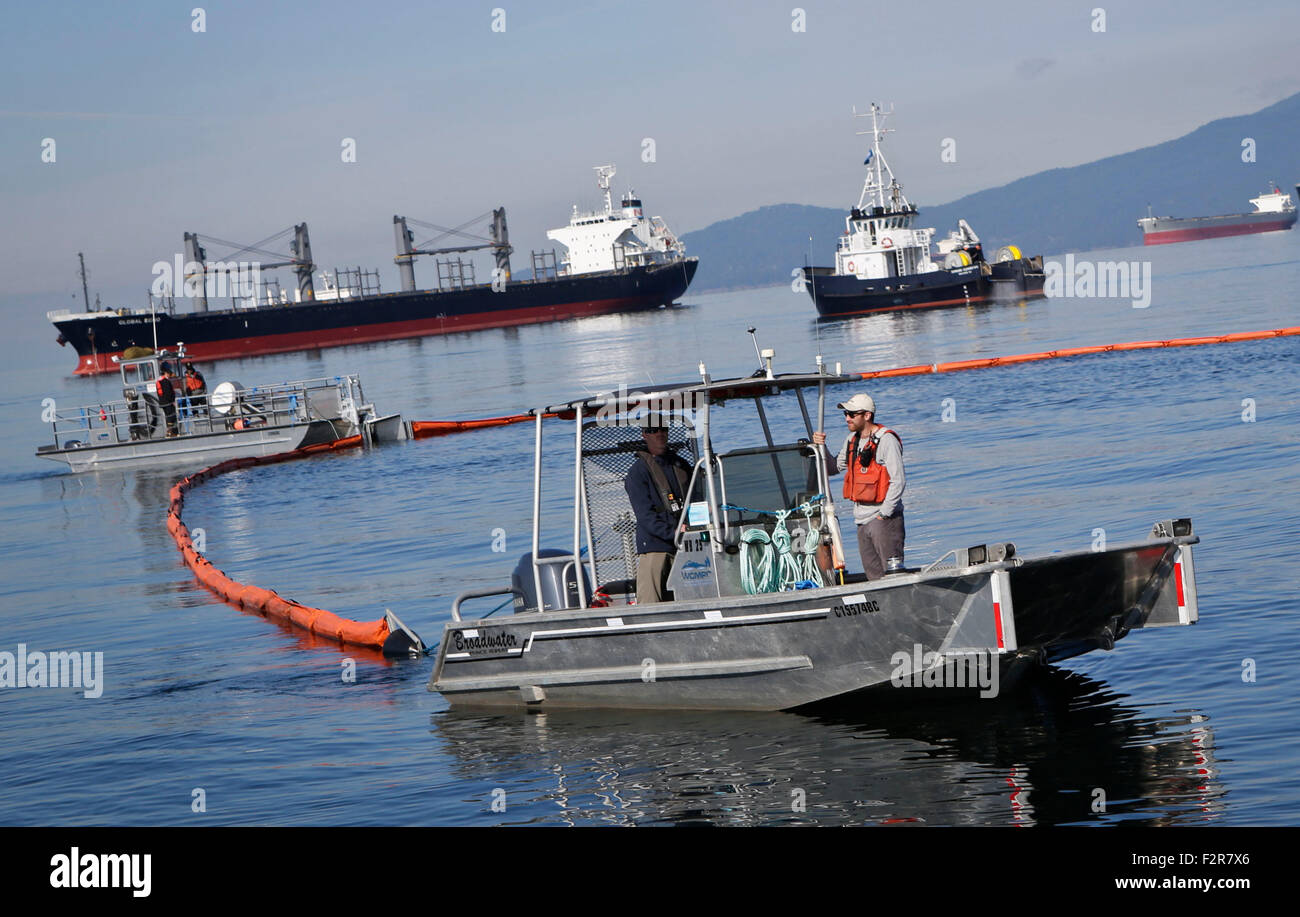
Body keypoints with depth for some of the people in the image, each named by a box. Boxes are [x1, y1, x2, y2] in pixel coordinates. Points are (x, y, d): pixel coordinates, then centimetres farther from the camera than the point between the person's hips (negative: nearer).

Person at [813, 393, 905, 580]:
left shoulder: (886, 440, -10)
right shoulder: (852, 440, 14)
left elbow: (898, 481, -14)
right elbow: (833, 468, 22)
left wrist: (884, 514, -15)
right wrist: (822, 447, 5)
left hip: (884, 518, -8)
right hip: (862, 521, 8)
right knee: (874, 577, 10)